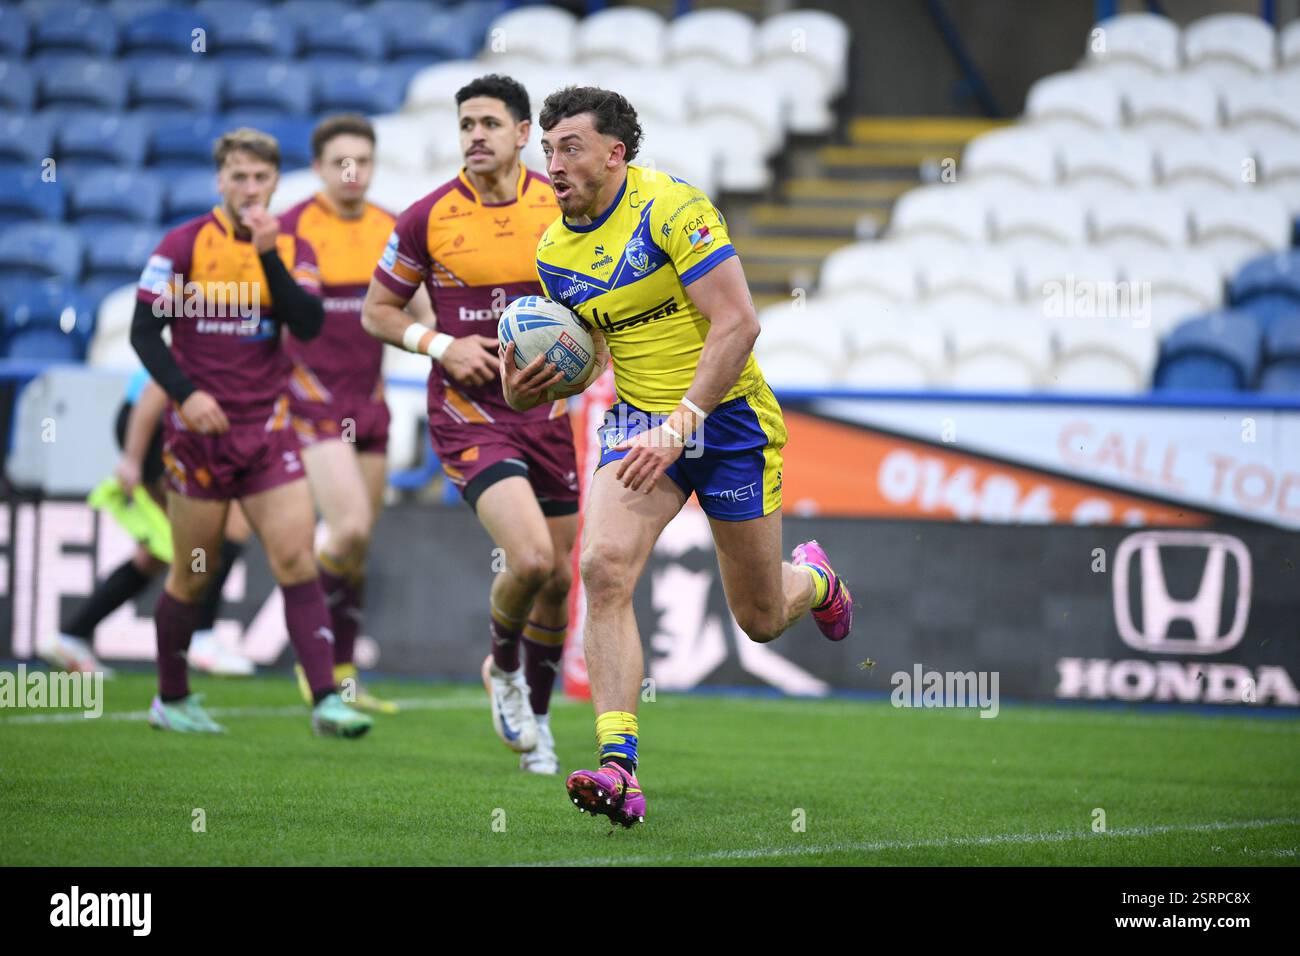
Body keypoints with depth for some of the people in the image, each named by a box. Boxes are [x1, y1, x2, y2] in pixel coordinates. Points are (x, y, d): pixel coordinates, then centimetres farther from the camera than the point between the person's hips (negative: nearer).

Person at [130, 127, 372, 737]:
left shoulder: (293, 249, 6)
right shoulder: (184, 245, -3)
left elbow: (309, 325, -9)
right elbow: (144, 329, -5)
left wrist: (269, 256, -17)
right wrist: (185, 392, -17)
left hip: (268, 429, 2)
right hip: (199, 429, -2)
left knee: (296, 558, -10)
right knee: (192, 572, 6)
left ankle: (325, 699, -14)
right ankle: (171, 699, 23)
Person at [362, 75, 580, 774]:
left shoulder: (563, 208, -1)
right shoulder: (427, 218, -7)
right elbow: (377, 311, 3)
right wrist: (440, 346, -13)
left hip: (544, 409, 4)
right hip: (467, 412, -3)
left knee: (557, 576, 9)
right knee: (530, 557, -21)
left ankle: (534, 713, 33)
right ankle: (502, 667, 11)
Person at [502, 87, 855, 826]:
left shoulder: (670, 206, -18)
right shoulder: (555, 253, 2)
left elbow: (738, 322, -23)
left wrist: (682, 421, -30)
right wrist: (528, 389, -9)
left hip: (729, 416, -4)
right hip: (639, 420, 4)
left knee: (760, 621, 7)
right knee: (604, 568, -23)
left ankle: (815, 581, 47)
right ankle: (619, 767, -26)